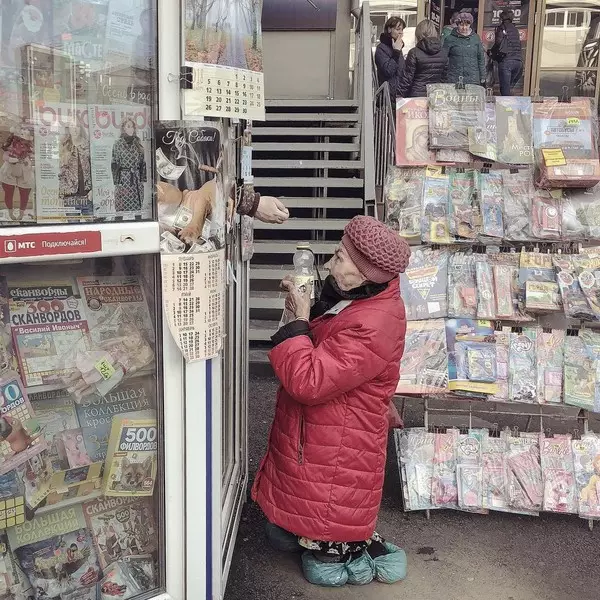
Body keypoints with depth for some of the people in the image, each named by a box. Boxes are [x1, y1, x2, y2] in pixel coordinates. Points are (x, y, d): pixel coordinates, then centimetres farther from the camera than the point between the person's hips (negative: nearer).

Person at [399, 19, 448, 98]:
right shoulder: (444, 52, 4)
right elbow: (444, 76, 11)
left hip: (417, 95, -4)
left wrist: (402, 94, 3)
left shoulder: (414, 53, -9)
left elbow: (407, 78, -7)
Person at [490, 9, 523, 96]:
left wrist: (491, 52, 6)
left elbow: (498, 43, -11)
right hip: (518, 60, 6)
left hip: (506, 61, -6)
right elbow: (518, 45, 19)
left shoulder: (501, 28, 1)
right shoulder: (515, 29, 20)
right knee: (508, 87, 18)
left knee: (505, 90, -6)